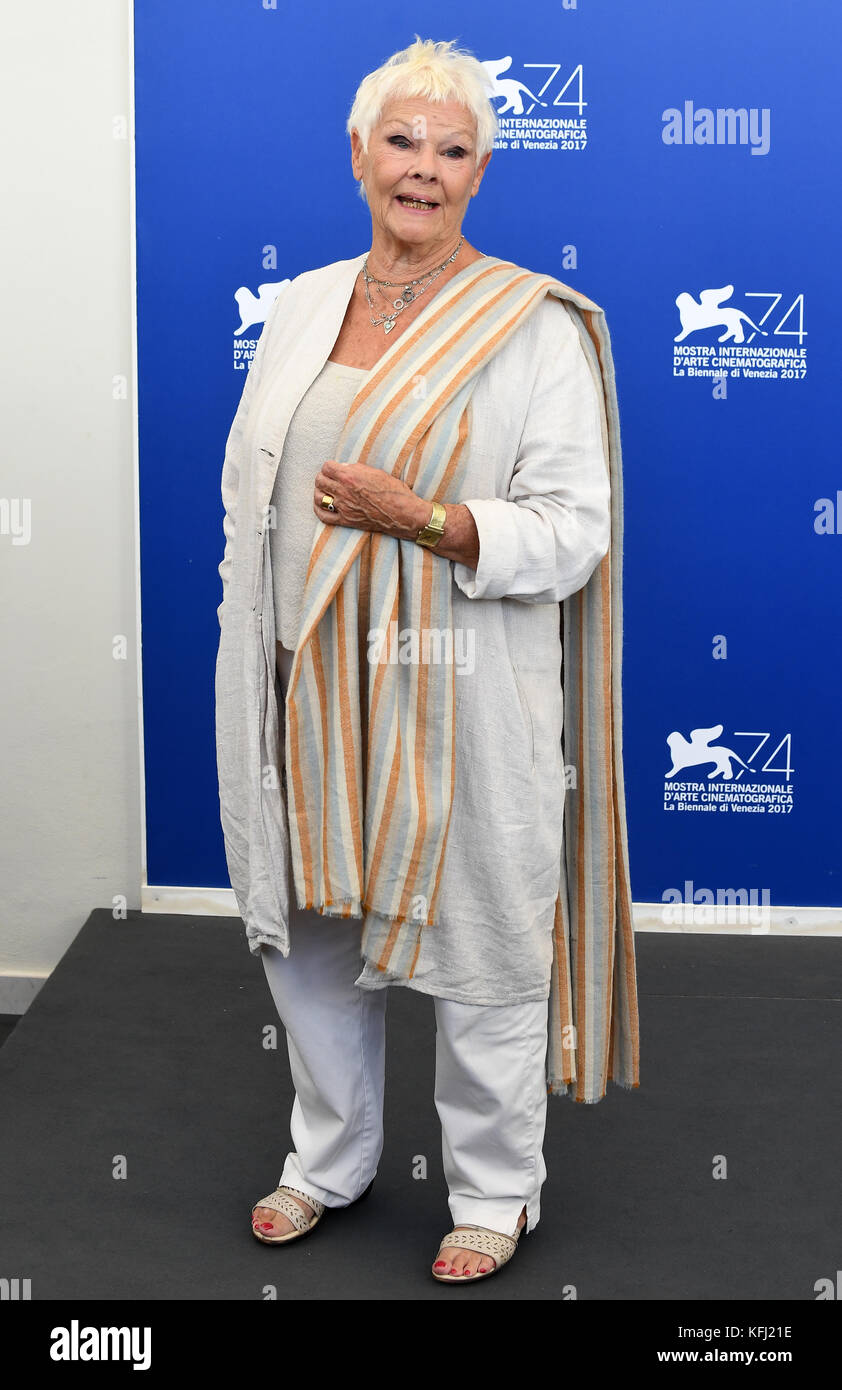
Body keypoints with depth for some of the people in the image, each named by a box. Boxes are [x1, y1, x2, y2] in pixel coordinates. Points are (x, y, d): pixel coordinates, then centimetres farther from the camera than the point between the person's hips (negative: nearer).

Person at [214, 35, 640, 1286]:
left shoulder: (536, 326, -7)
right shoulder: (302, 306, 9)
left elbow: (573, 528, -11)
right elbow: (247, 488, 15)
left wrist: (423, 520, -23)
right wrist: (255, 656, 11)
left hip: (457, 700, -5)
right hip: (308, 688, 6)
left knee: (477, 943, 5)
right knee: (308, 925, 16)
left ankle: (497, 1192, 25)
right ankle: (330, 1159, 37)